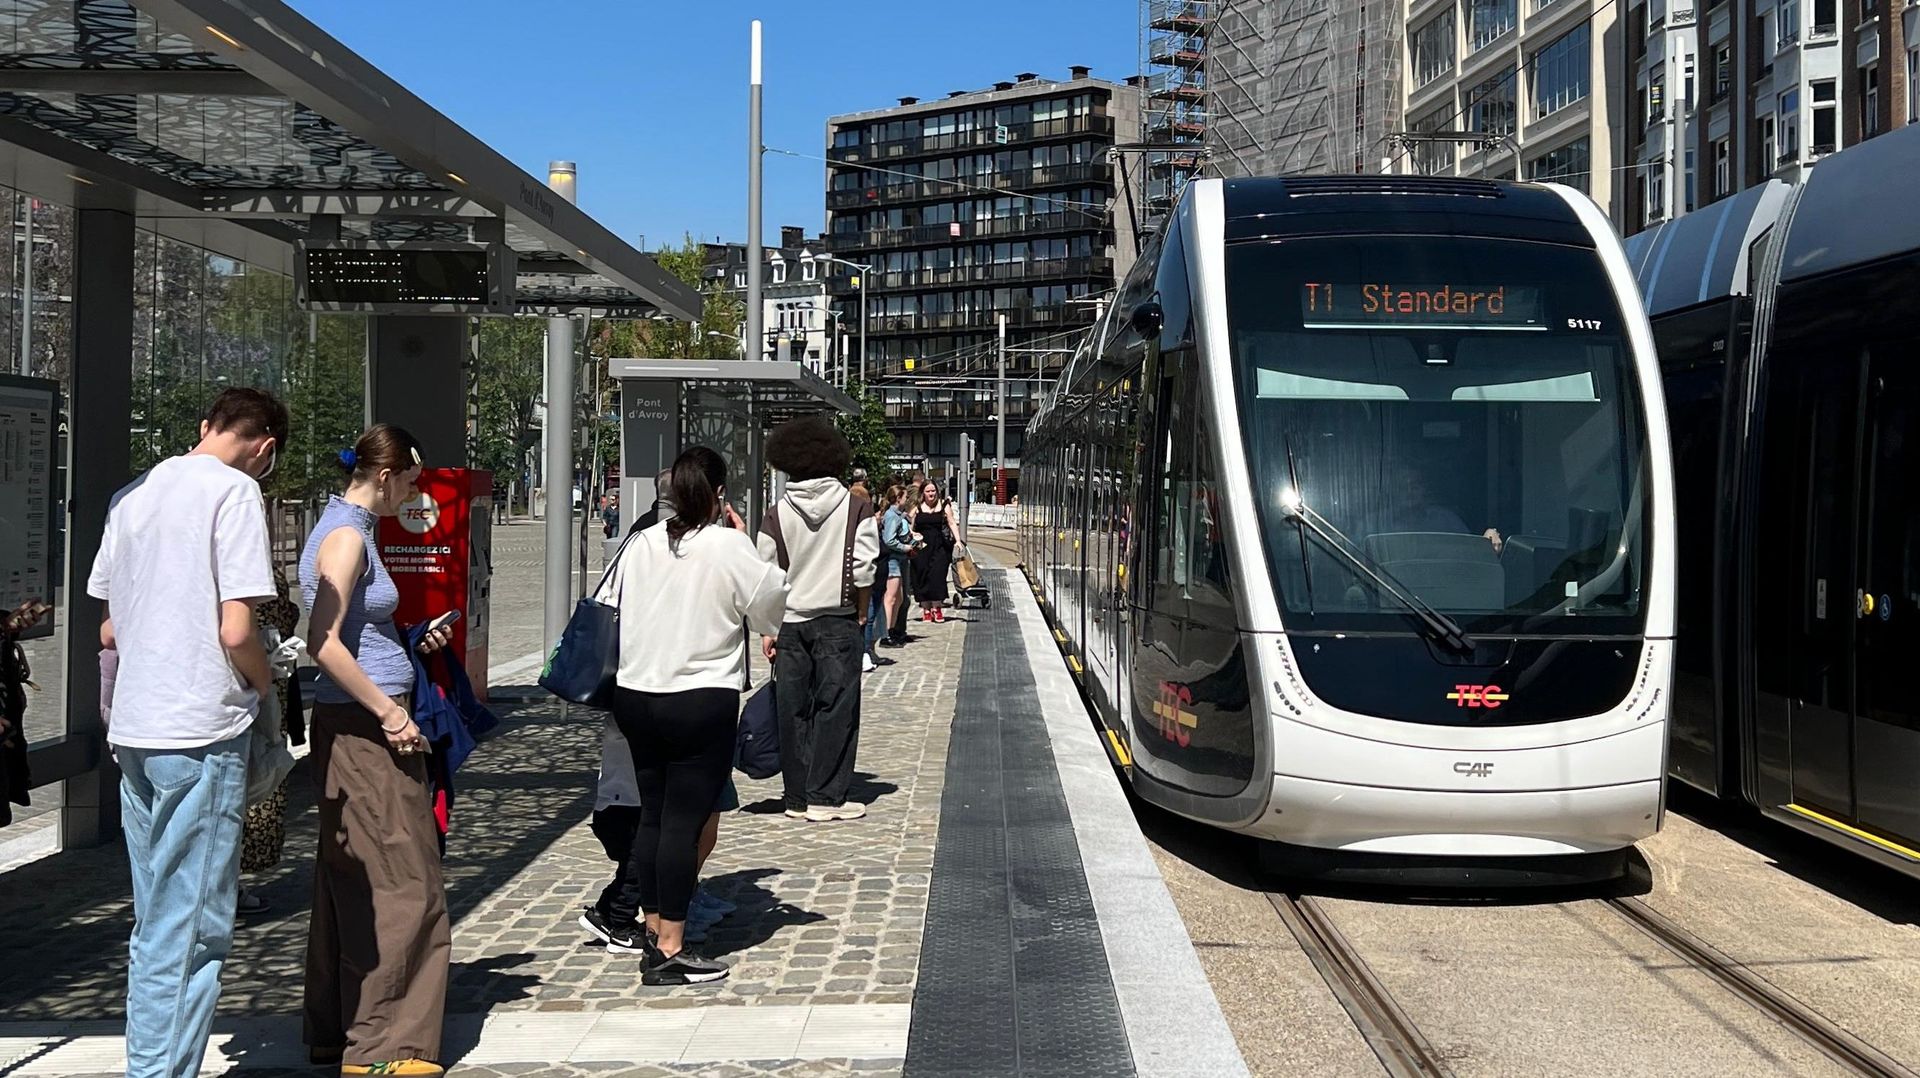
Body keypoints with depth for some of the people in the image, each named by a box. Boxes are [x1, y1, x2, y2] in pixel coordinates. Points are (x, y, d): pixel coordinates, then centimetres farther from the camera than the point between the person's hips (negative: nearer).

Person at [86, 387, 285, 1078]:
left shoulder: (131, 495, 14)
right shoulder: (235, 490, -9)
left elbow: (107, 630, 17)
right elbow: (236, 630, -16)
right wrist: (265, 684, 1)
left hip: (133, 729, 8)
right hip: (202, 733, -8)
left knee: (154, 921, 17)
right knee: (193, 927, -2)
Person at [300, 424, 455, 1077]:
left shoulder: (348, 529, 16)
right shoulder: (346, 536, -14)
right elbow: (324, 644, -22)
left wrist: (413, 646, 16)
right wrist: (389, 712, -19)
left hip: (360, 723, 10)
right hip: (364, 725, -10)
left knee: (351, 881, 14)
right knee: (398, 882, -5)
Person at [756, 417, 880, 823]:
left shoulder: (777, 514, 1)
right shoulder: (855, 508, -3)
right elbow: (863, 570, -8)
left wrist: (768, 630, 7)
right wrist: (860, 613, 6)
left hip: (790, 622, 2)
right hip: (837, 619, -2)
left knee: (793, 709, 8)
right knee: (835, 708, 3)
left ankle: (796, 797, 14)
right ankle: (825, 798, 3)